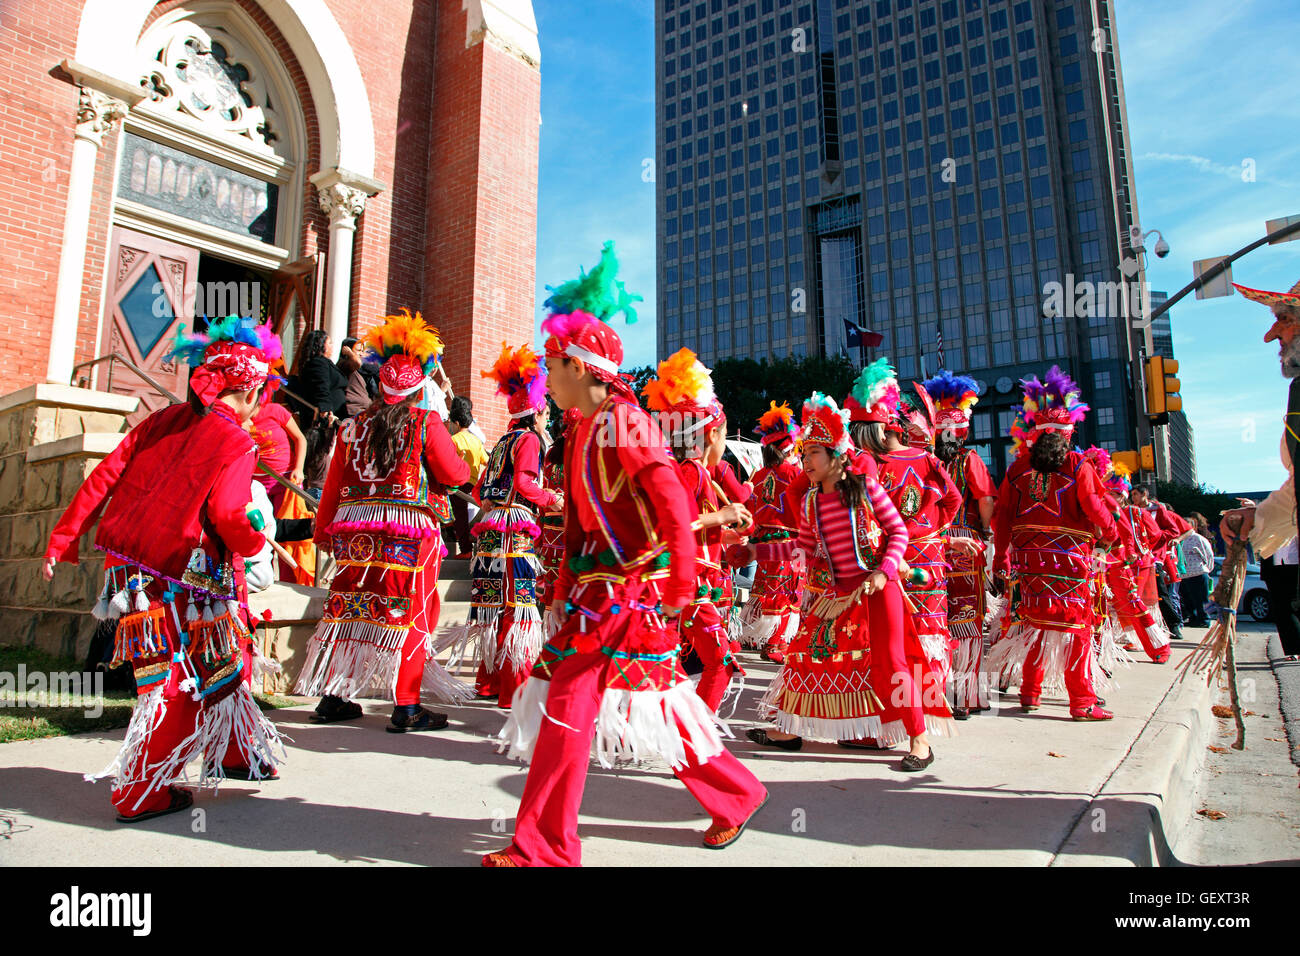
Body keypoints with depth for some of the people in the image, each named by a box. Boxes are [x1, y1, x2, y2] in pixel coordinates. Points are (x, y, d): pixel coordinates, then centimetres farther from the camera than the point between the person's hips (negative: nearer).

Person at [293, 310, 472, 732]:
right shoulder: (425, 422, -4)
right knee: (410, 613, 1)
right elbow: (454, 474, -4)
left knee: (350, 607, 13)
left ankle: (332, 698, 23)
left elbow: (333, 484, 12)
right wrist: (463, 460, 18)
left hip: (356, 531, 5)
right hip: (410, 528, -5)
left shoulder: (353, 425, 10)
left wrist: (324, 531, 20)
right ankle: (406, 707, 3)